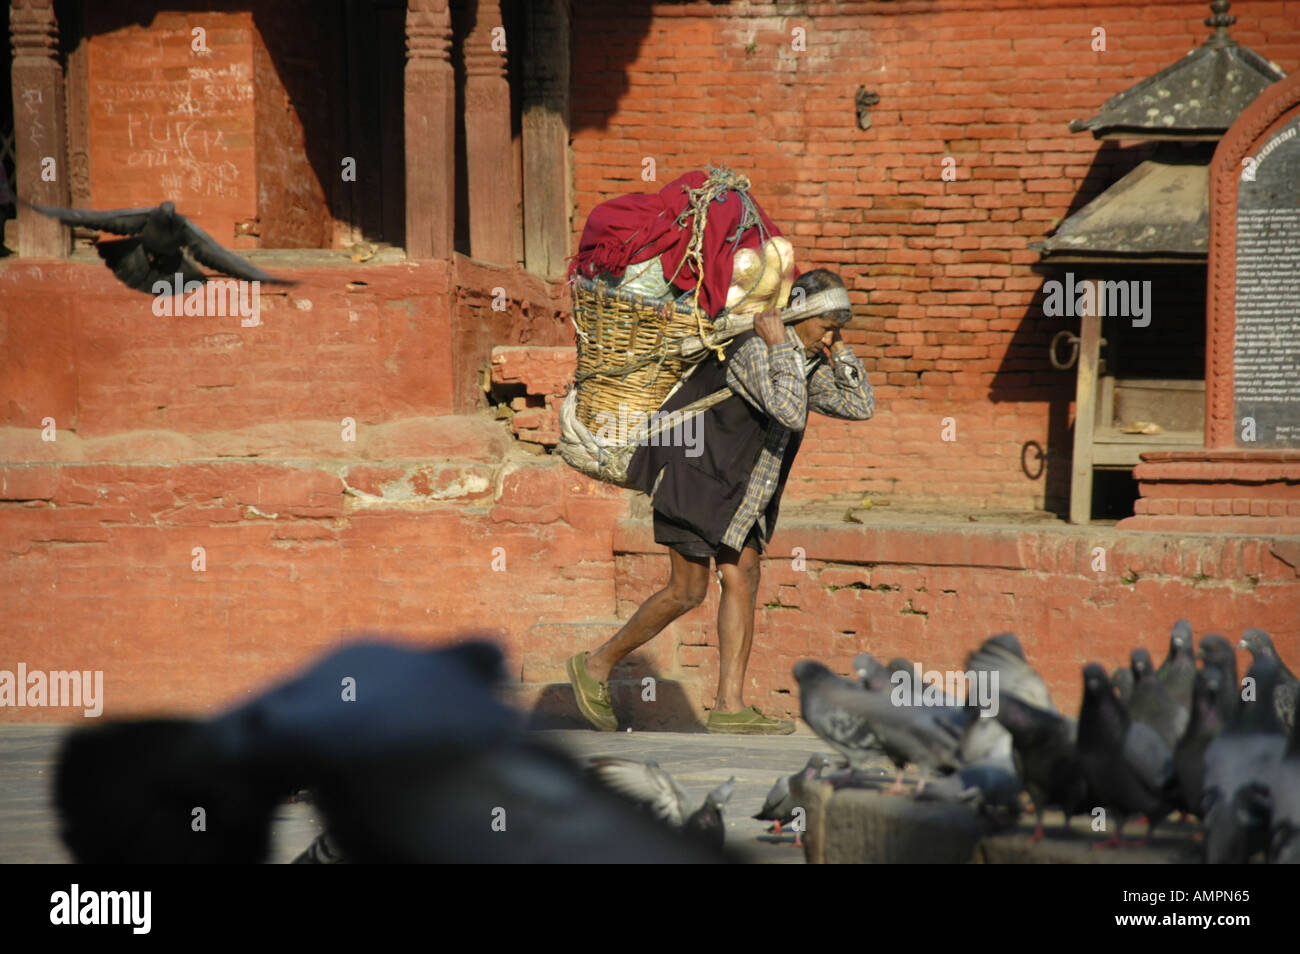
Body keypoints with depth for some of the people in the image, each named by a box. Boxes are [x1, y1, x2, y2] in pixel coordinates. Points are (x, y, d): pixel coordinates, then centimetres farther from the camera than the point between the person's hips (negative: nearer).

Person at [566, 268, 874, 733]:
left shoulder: (806, 362, 6)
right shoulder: (756, 348, -23)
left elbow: (861, 406, 4)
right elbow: (791, 415, -36)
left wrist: (838, 349, -4)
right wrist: (780, 347, -30)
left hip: (731, 481, 9)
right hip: (692, 470, -9)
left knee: (743, 578, 0)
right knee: (688, 591, -6)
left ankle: (729, 706, -1)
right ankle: (596, 666, 9)